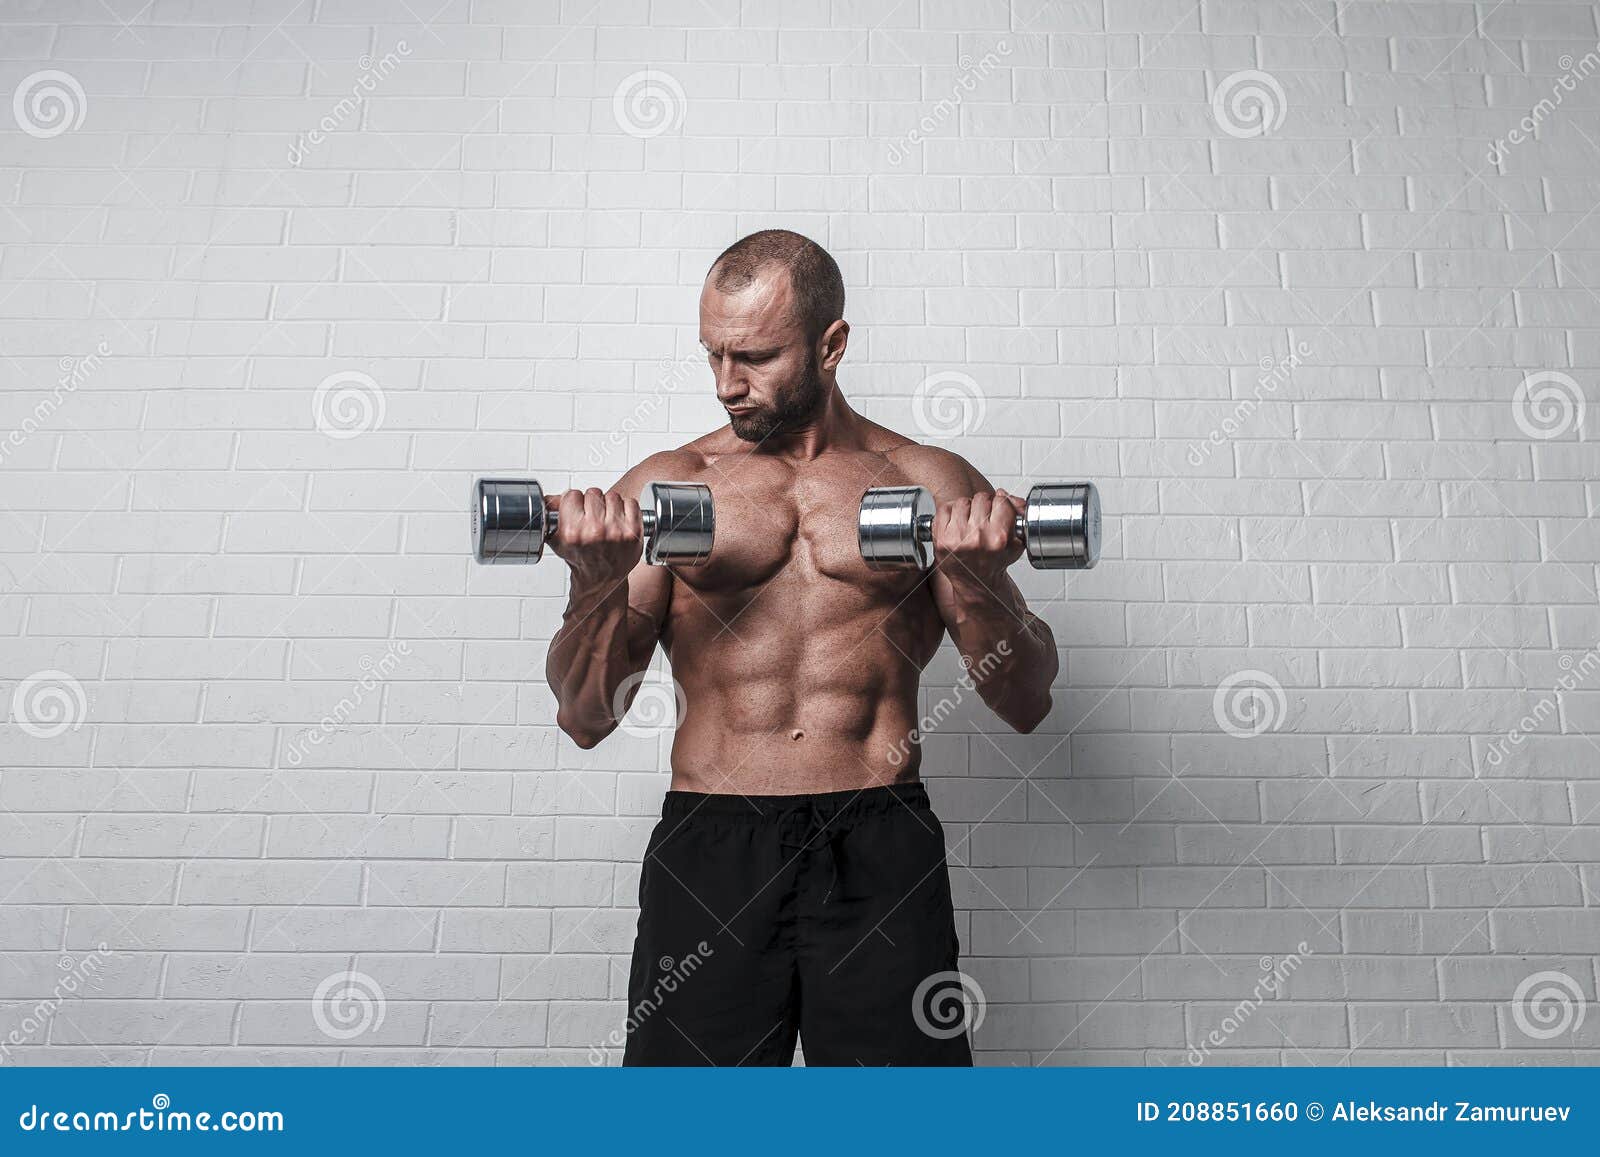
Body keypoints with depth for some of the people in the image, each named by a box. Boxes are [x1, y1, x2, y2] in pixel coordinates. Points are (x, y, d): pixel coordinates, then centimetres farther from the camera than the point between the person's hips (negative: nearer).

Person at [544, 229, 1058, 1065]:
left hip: (880, 848, 0)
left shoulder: (931, 484, 7)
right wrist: (599, 583, -14)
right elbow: (585, 719, 4)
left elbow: (1025, 705, 5)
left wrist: (981, 581, -13)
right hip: (708, 848, 1)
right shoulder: (665, 485, 7)